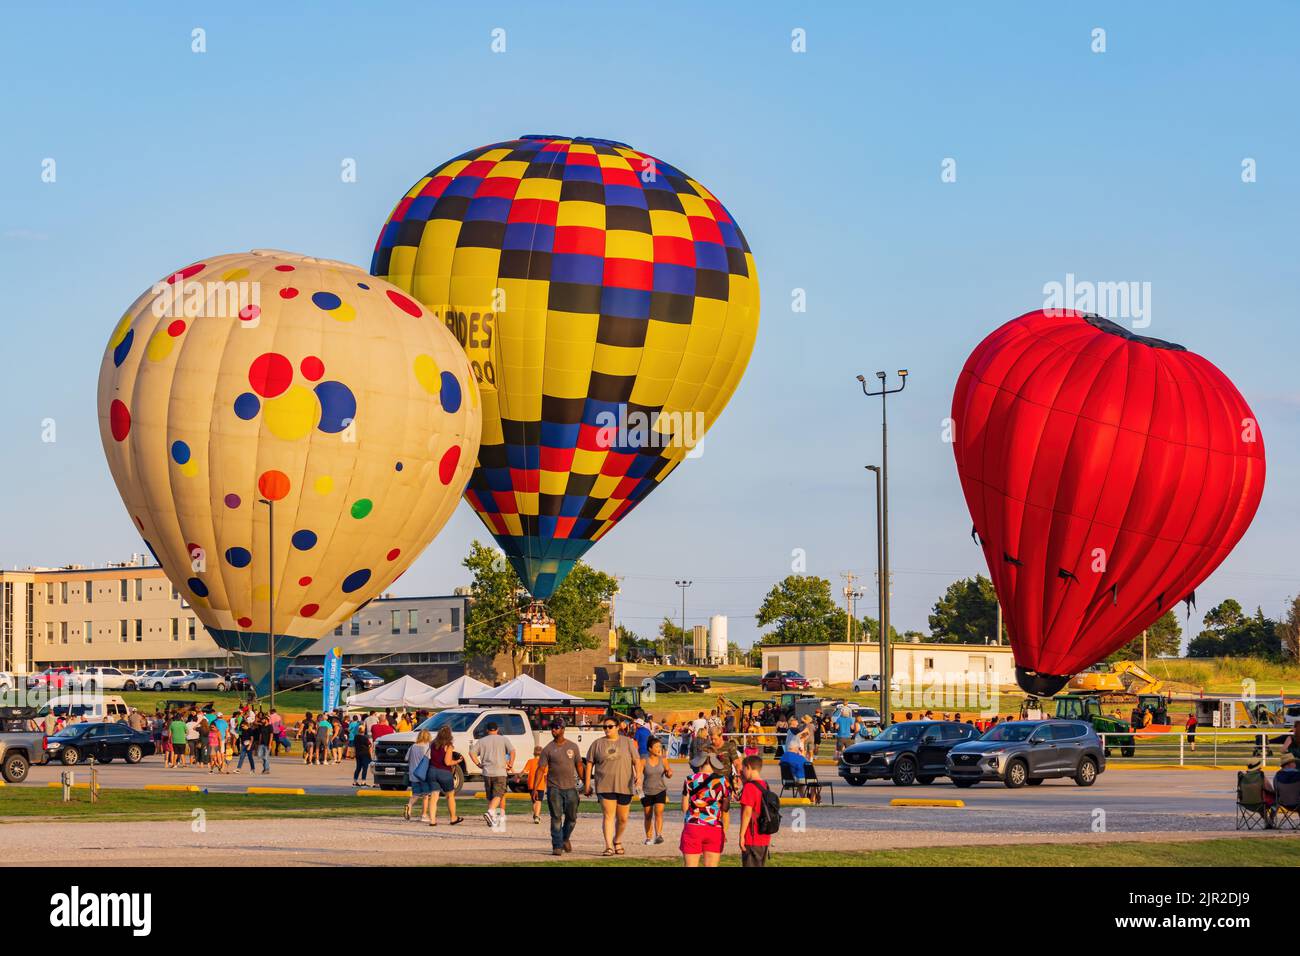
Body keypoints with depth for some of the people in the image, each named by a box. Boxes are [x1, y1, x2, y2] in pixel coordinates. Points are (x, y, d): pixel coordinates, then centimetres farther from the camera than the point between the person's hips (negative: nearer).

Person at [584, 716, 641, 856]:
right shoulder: (597, 744, 7)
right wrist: (587, 784, 3)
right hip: (605, 786, -1)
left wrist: (638, 775, -17)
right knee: (608, 816, -11)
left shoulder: (628, 742, 6)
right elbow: (589, 764, 9)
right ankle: (609, 846, -13)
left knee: (623, 818, 7)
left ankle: (617, 841, 31)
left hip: (624, 786, 1)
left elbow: (636, 761, 1)